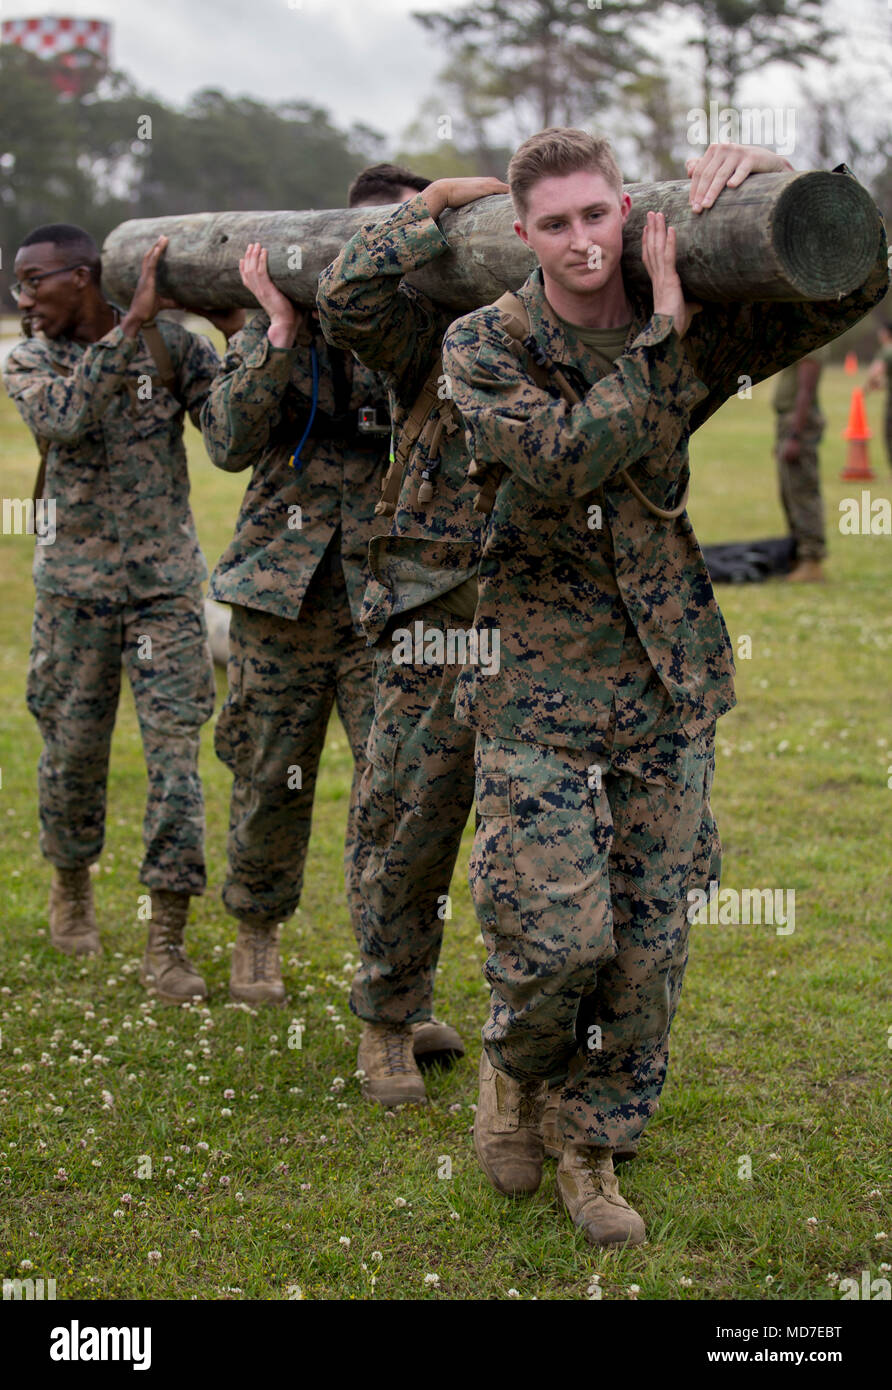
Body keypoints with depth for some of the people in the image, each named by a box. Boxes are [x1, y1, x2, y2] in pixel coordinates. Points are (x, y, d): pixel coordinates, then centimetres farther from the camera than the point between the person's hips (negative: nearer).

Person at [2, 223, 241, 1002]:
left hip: (167, 578, -1)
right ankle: (72, 884, 37)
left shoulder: (173, 344, -1)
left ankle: (167, 943, -2)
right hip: (77, 580, 1)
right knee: (73, 746, 9)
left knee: (175, 748, -7)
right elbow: (65, 418, -23)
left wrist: (236, 333, -18)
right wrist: (132, 323, -28)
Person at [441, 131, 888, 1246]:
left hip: (669, 691, 3)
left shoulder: (699, 335, 2)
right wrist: (659, 336, -24)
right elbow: (562, 461, -23)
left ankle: (593, 1151, 26)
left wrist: (777, 180, -12)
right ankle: (513, 1066, 23)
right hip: (536, 689, -3)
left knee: (649, 946, 7)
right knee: (559, 933, -12)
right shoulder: (484, 348, -6)